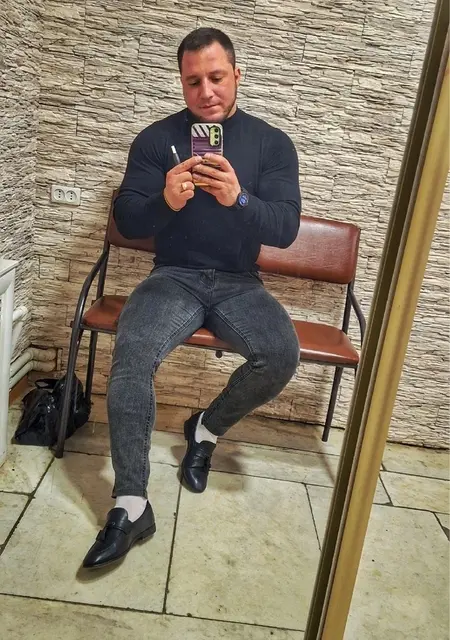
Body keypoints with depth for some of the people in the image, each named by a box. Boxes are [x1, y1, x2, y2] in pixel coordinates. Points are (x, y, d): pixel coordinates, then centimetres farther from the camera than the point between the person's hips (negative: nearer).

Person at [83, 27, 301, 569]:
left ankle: (207, 427, 1)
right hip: (174, 277, 0)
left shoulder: (272, 143, 4)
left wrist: (239, 199, -27)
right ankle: (131, 506, -19)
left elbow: (286, 229, -7)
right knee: (130, 354, -30)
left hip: (239, 283, 1)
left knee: (281, 355, -28)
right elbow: (127, 221, -2)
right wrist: (165, 201, -25)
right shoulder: (157, 138, 3)